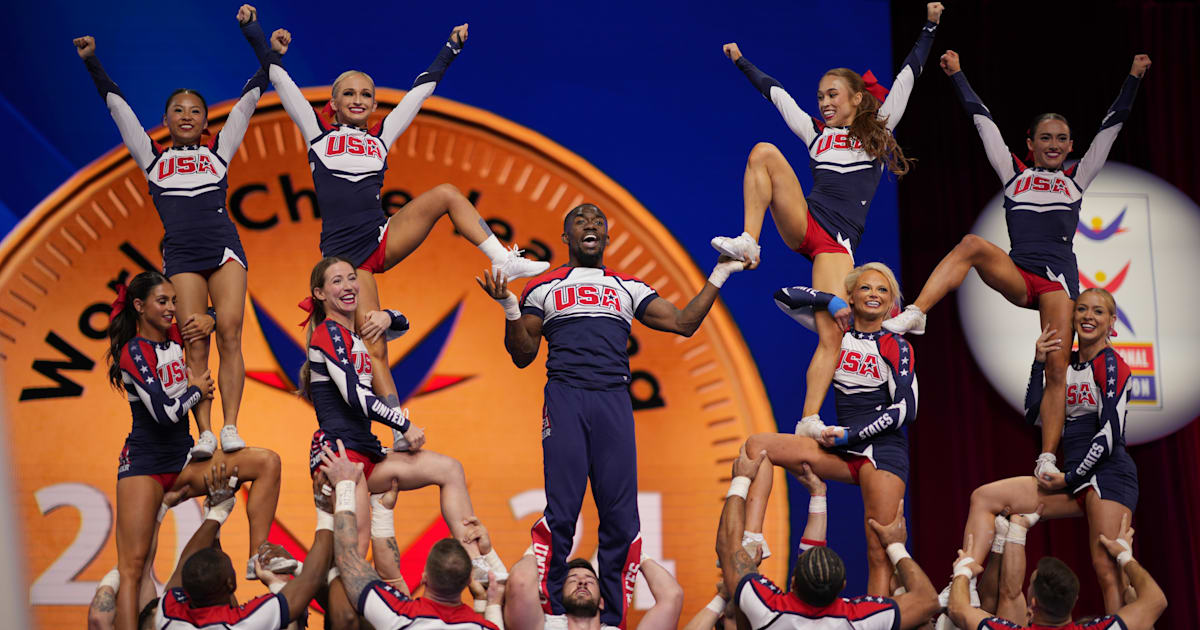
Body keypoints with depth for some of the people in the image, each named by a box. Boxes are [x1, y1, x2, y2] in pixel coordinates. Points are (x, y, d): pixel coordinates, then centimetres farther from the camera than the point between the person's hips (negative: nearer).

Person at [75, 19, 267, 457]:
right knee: (194, 344, -9)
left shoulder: (218, 150, 19)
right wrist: (91, 63, 18)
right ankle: (204, 434, -15)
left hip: (224, 247, 0)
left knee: (229, 334, -14)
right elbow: (116, 104, 20)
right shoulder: (153, 157, 20)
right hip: (180, 254, 0)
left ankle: (230, 428, -18)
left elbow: (249, 99, 19)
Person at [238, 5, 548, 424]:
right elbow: (279, 80, 9)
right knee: (374, 350, -10)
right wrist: (255, 34, 8)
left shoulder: (382, 136, 16)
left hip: (384, 238, 3)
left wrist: (450, 50, 29)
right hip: (345, 254, -3)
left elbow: (422, 89, 24)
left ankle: (505, 263, -16)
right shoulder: (319, 133, 10)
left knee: (446, 194, -15)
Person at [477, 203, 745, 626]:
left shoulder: (629, 289, 22)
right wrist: (510, 310, -2)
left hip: (614, 401, 2)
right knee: (561, 514, -11)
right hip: (565, 397, -2)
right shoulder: (543, 288, 17)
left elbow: (684, 323, 19)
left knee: (621, 518, -5)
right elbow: (523, 356, 14)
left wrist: (719, 275, 17)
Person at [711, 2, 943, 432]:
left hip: (839, 243, -2)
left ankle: (809, 423, -23)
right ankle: (748, 244, -29)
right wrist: (740, 62, 35)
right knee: (764, 152, -21)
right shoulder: (816, 133, 22)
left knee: (833, 334, -18)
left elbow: (907, 77, 13)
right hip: (801, 224, 2)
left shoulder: (877, 130, 16)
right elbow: (773, 91, 30)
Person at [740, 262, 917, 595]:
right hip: (841, 452, 5)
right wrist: (832, 301, 6)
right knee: (758, 445, -10)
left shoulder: (896, 347, 0)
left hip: (883, 449, -5)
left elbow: (905, 410, -8)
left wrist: (849, 433, -12)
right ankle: (750, 542, -25)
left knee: (880, 554, -16)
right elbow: (784, 297, 15)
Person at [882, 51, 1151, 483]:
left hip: (1058, 280, 1)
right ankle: (914, 314, -43)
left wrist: (1134, 77, 16)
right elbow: (983, 121, 19)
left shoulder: (1076, 178, 18)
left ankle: (1047, 460, -13)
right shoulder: (1014, 173, 17)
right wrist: (957, 75, 20)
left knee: (1057, 372, -11)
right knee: (972, 245, -31)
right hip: (1016, 276, -1)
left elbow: (1112, 125, 18)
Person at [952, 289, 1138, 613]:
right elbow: (1032, 413, 15)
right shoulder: (1067, 362, 19)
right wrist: (1039, 363, 5)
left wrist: (1069, 477, -9)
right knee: (984, 498, -2)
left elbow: (1111, 433, -11)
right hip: (1076, 480, 8)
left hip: (1108, 473, -8)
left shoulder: (1110, 363, -4)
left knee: (1108, 572, -17)